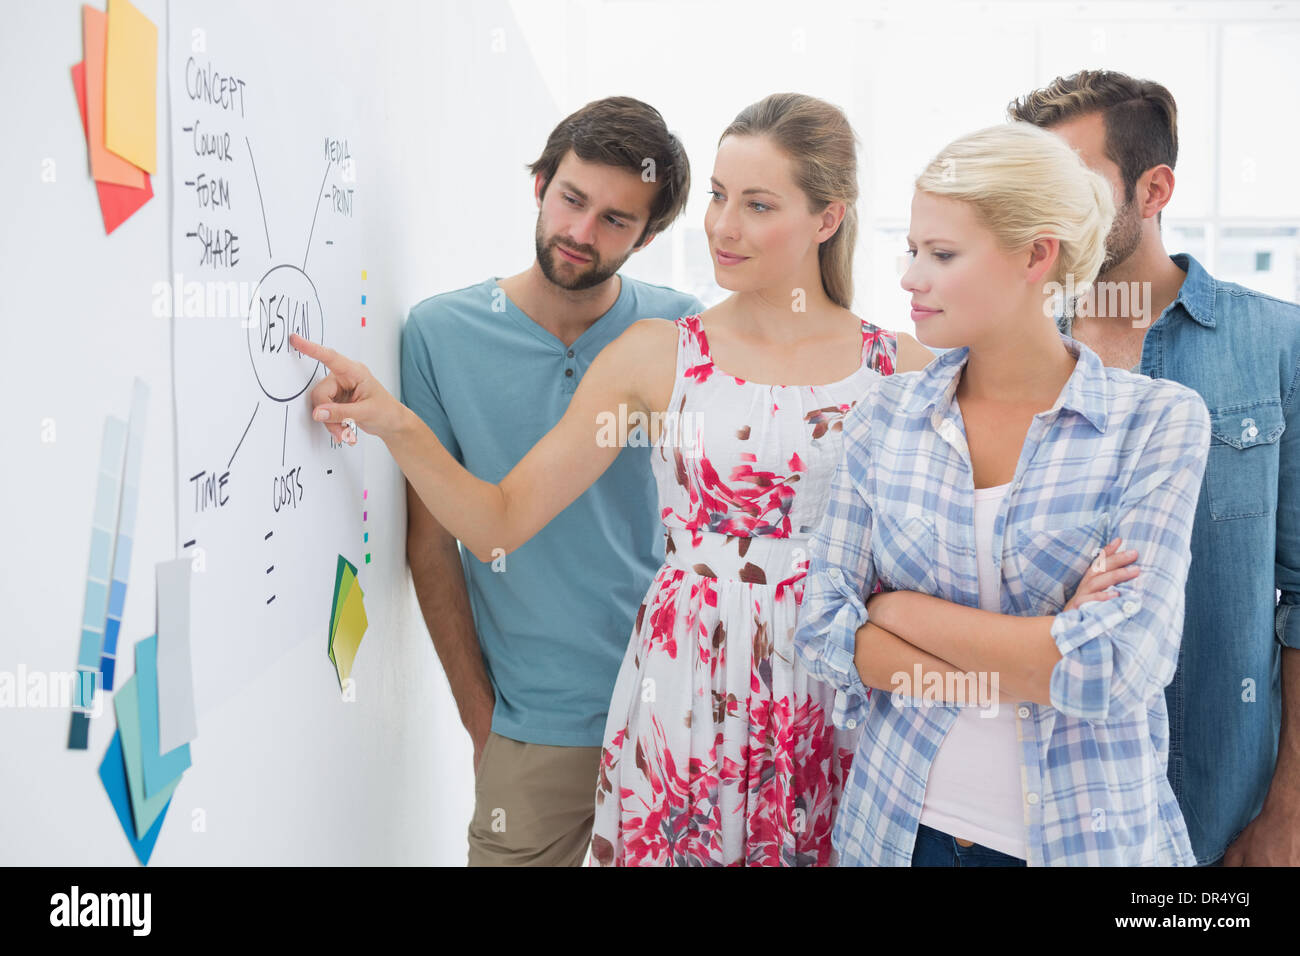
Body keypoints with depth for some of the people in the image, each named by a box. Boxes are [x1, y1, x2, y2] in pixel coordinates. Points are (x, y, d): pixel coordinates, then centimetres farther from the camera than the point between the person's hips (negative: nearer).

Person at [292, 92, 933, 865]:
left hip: (836, 719, 0)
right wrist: (396, 425, -13)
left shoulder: (903, 370, 1)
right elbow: (502, 520, -1)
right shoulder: (659, 356, 1)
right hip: (685, 705, 0)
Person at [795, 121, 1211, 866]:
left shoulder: (1159, 420, -10)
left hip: (1089, 829, -2)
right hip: (897, 823, 3)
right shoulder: (887, 412, -1)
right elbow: (824, 629, -5)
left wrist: (903, 610, -13)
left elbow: (1120, 666, -19)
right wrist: (1033, 664, -16)